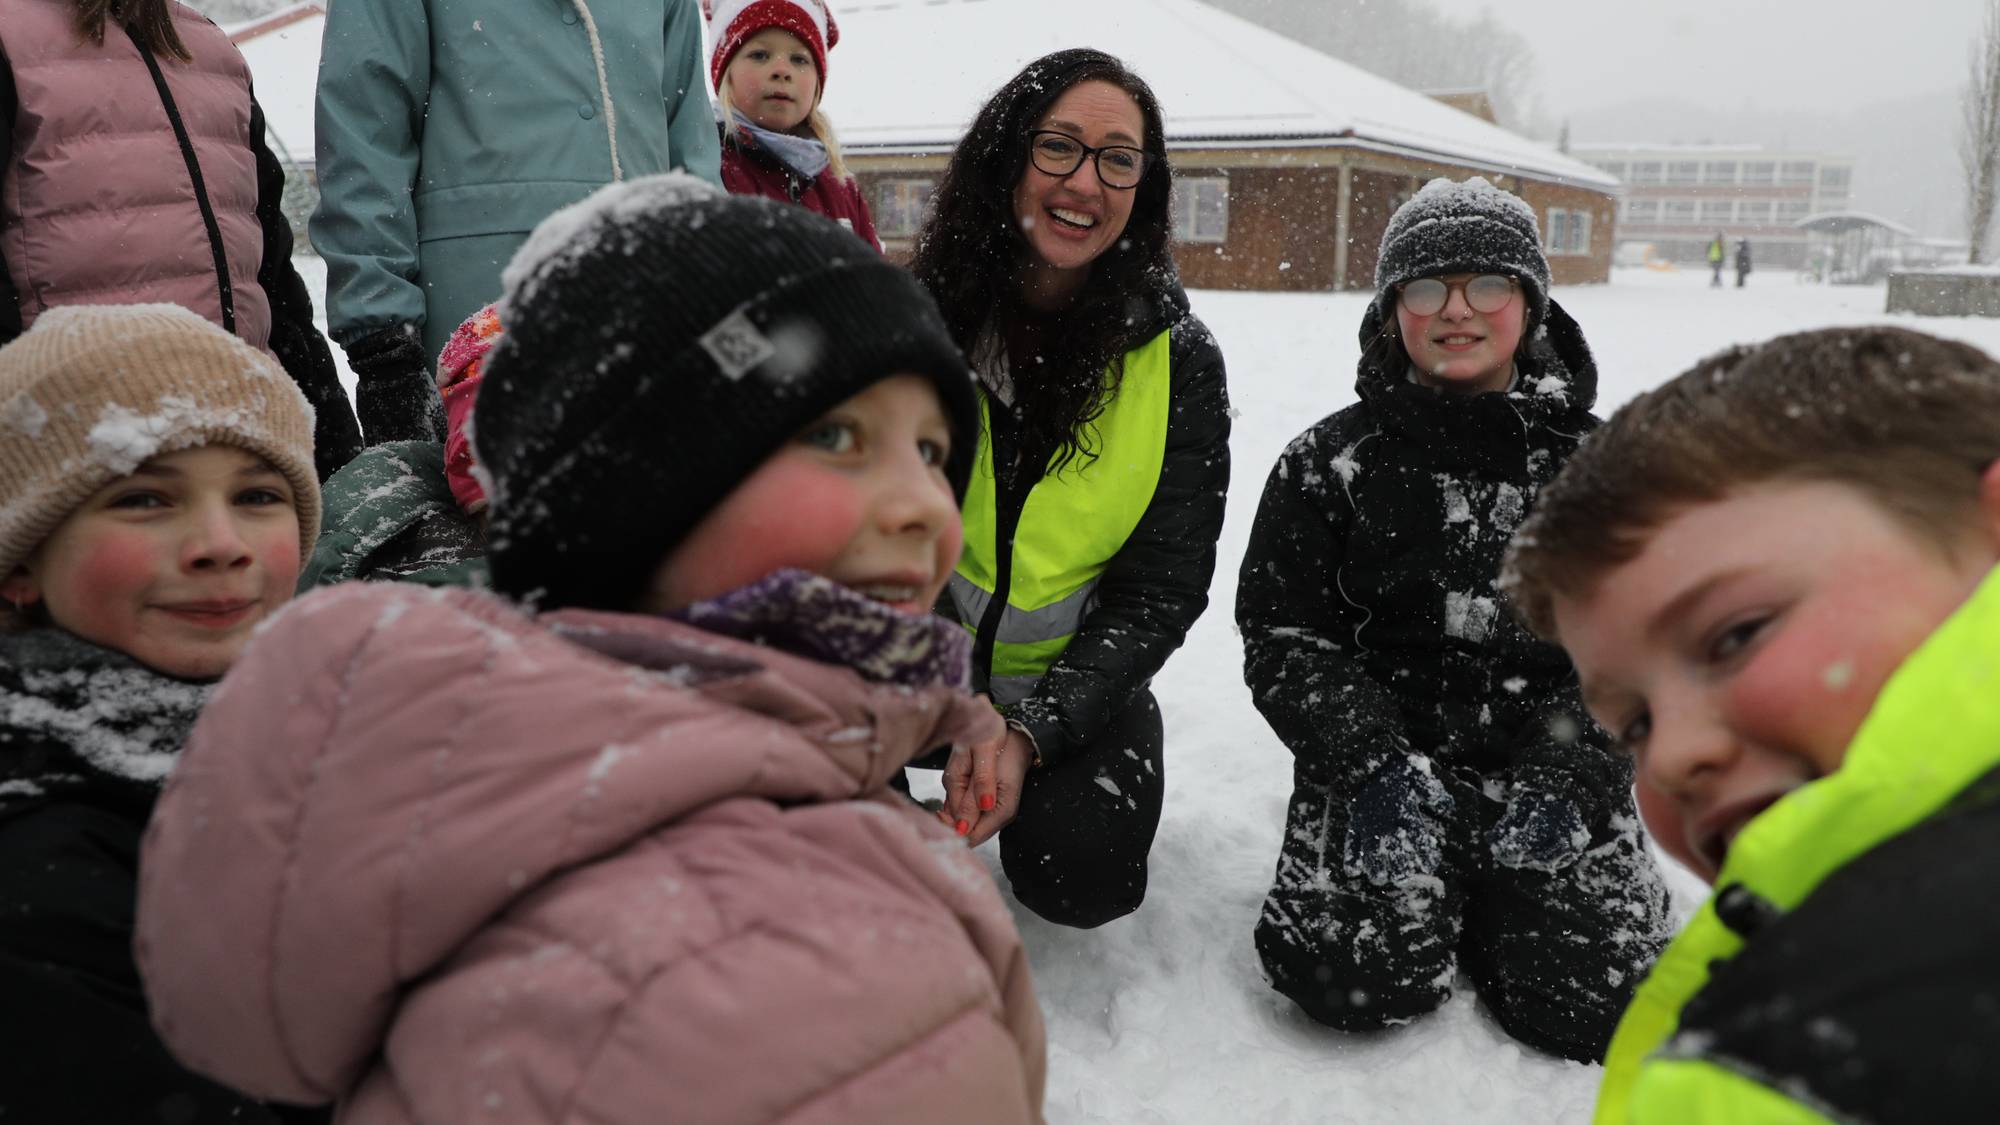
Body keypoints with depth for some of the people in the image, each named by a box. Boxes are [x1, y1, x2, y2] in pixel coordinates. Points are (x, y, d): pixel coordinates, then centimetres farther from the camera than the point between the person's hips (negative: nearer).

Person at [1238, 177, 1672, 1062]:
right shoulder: (1329, 463, 1)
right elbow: (1284, 638, -1)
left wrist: (1570, 773, -13)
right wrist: (1372, 760, -16)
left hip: (1554, 769, 2)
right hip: (1383, 757, -1)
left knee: (1594, 1004, -15)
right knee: (1367, 980, -21)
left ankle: (1488, 904, 18)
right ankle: (1422, 883, 14)